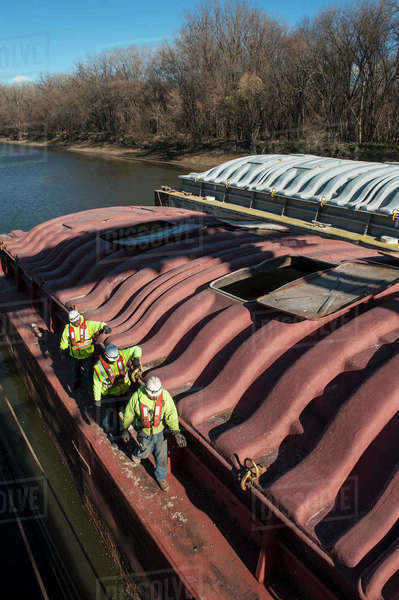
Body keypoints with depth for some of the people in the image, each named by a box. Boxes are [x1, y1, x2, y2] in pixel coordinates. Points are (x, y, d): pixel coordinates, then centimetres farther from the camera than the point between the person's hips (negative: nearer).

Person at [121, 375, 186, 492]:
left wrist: (176, 432, -31)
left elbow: (171, 414, -19)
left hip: (160, 431, 1)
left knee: (162, 456, 11)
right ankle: (136, 455, 56)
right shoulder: (138, 396, -24)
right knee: (145, 452, 18)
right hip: (144, 432, -1)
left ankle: (161, 477, 38)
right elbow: (129, 413, -8)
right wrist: (125, 429, 2)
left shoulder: (165, 396, -24)